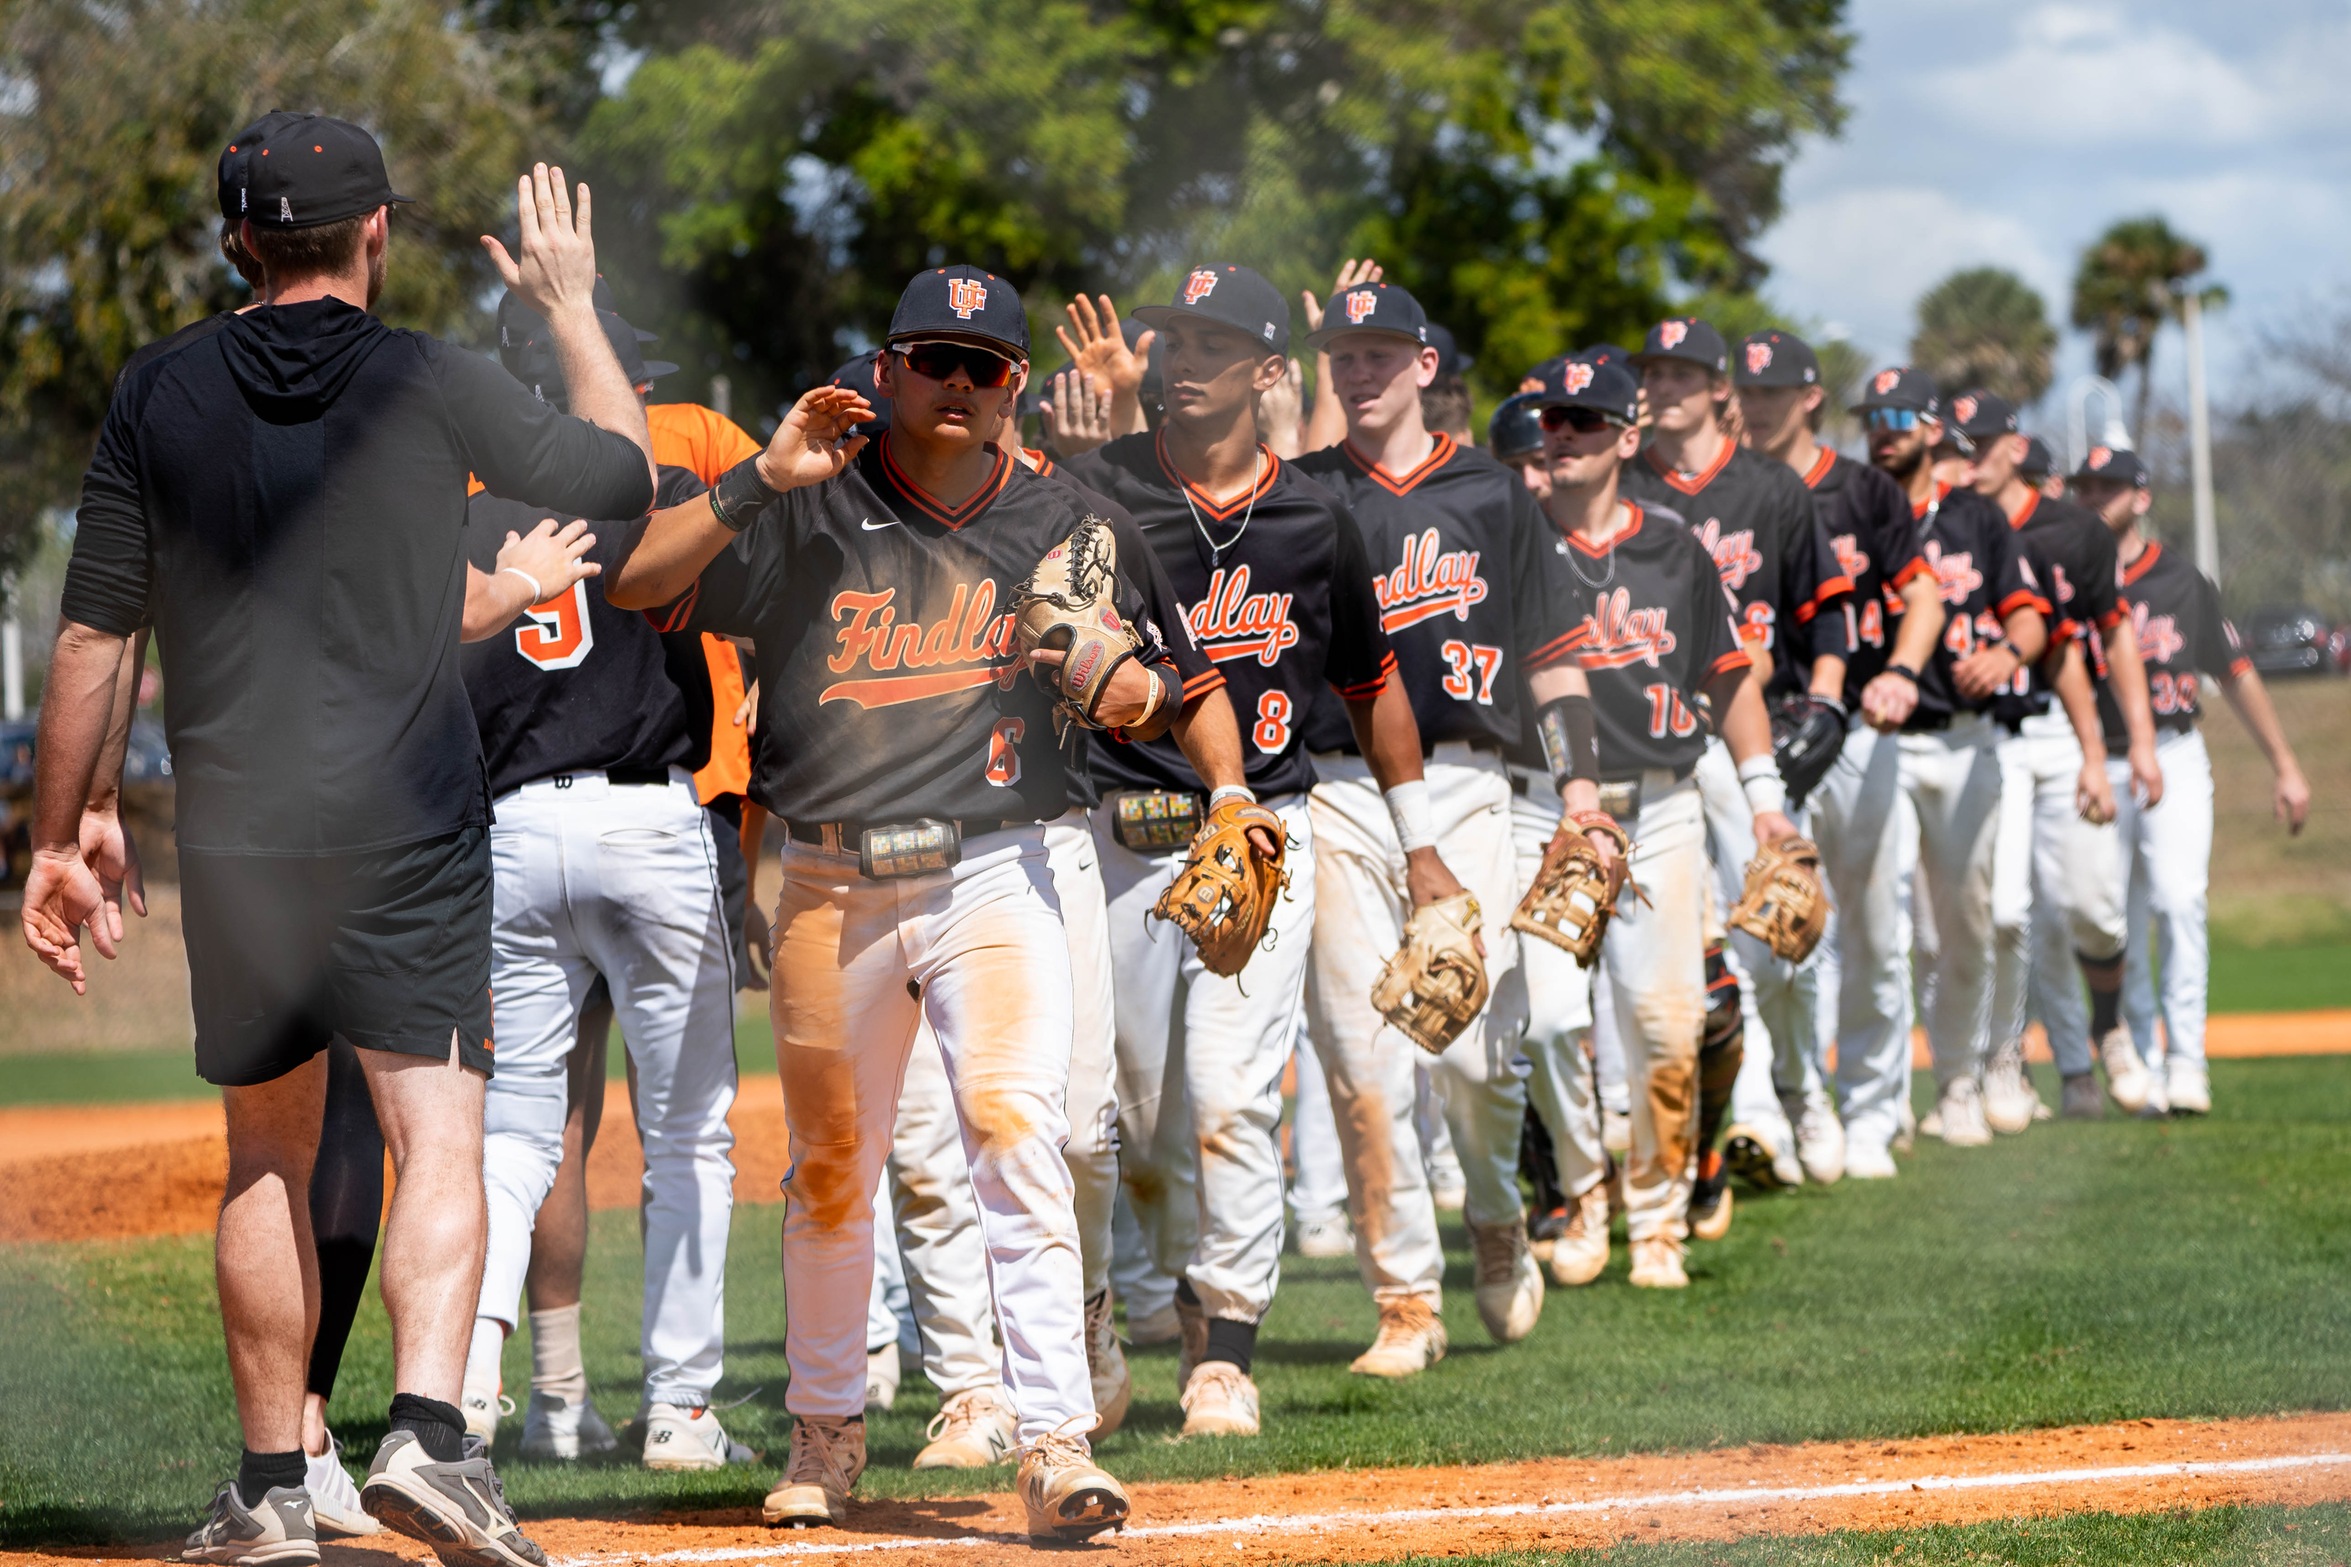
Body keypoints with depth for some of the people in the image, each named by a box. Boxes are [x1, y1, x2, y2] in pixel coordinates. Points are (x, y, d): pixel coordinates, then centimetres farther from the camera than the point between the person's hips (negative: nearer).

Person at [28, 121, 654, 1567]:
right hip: (410, 829, -3)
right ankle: (429, 1434, -23)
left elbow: (92, 638, 4)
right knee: (438, 1132, -4)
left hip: (233, 836, 3)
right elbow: (627, 474, 11)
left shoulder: (160, 400, 4)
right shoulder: (431, 382, -3)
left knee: (269, 1155, 12)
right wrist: (573, 303, 22)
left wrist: (66, 830, 12)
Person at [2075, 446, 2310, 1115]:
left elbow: (2237, 675, 11)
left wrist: (2284, 765, 10)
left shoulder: (2181, 580, 8)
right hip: (2095, 767, 1)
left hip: (2174, 761, -1)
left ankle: (2186, 1059, -16)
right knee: (2119, 925, 2)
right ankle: (2145, 1067, 10)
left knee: (2178, 901, -18)